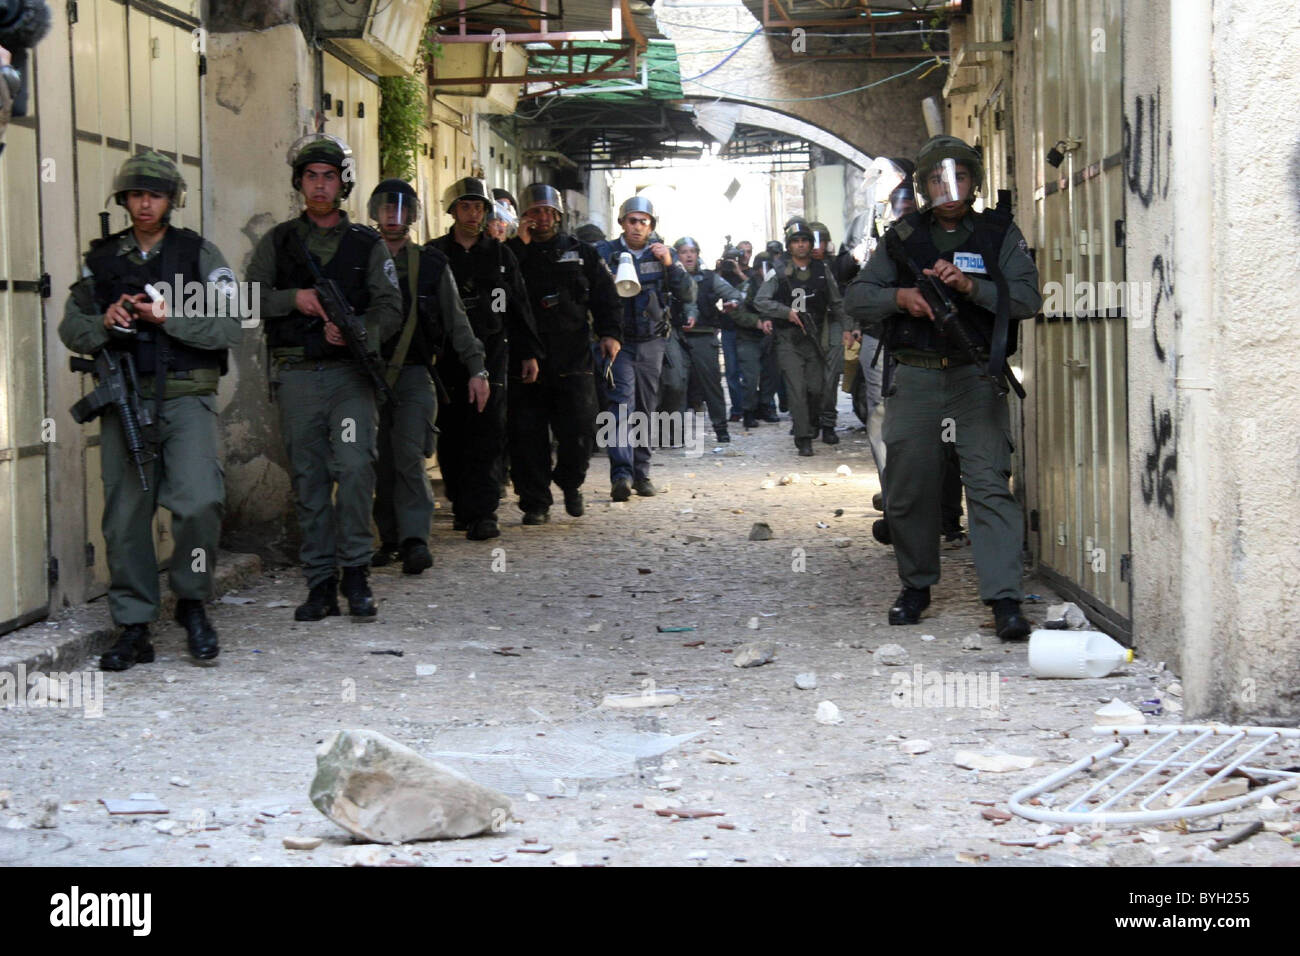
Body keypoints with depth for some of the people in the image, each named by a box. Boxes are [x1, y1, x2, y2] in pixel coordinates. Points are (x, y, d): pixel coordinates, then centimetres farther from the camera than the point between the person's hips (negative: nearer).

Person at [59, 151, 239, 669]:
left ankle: (192, 602, 3)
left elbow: (228, 327, -3)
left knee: (200, 502, -19)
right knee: (125, 516, 2)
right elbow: (71, 329, 12)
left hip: (186, 399, -2)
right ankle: (133, 628, 11)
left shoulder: (200, 254, 5)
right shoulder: (101, 259, 12)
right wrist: (105, 323, -9)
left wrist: (168, 317, -15)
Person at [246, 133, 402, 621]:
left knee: (354, 467, -17)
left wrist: (358, 334, -16)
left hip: (350, 371, -2)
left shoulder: (368, 244, 10)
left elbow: (390, 307, 3)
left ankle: (355, 573, -6)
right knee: (309, 479, 4)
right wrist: (293, 299, -10)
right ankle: (320, 583, 9)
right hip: (296, 375, 2)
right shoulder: (278, 241, 13)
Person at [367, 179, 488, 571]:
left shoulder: (431, 264, 9)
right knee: (382, 463, 2)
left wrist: (476, 369, 4)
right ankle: (390, 539, 11)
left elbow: (456, 321, 10)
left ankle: (414, 539, -18)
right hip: (370, 374, 2)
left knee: (409, 456, -15)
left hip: (414, 376, -2)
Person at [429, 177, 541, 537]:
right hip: (446, 356, 0)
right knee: (451, 437, 3)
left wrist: (529, 354, 11)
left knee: (488, 434, -10)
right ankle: (462, 507, 15)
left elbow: (520, 308, 15)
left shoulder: (500, 255, 11)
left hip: (491, 355, 0)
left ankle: (481, 513, -15)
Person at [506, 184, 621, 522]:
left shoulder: (581, 253, 14)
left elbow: (604, 294, 13)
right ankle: (535, 503, 8)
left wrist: (609, 333, 0)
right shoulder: (513, 254, 9)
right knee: (527, 434, -1)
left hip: (572, 357, 0)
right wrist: (519, 245, -9)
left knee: (578, 430, -4)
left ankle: (570, 483, 23)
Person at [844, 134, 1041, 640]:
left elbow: (1027, 297, -5)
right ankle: (916, 585, 25)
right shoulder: (903, 237, 12)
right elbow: (858, 295, 11)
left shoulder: (999, 233, 6)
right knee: (908, 486, 7)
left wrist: (970, 286, -18)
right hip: (916, 376, 3)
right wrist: (900, 297, -8)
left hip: (977, 376, -3)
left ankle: (1004, 599, -16)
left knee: (989, 482, -12)